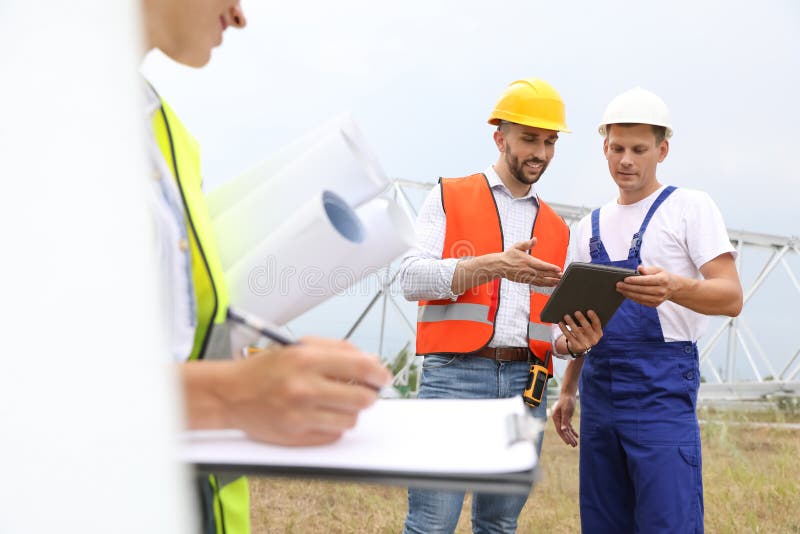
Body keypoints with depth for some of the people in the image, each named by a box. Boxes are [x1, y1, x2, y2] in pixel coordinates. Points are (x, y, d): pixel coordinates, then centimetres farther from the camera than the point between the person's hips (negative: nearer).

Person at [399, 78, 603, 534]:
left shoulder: (557, 229, 20)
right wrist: (493, 265, -17)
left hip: (527, 383, 4)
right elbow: (412, 278, -5)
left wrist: (576, 337, -5)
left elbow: (553, 322, 19)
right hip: (456, 375, -4)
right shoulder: (450, 197, 8)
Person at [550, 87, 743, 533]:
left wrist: (674, 287, -30)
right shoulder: (590, 227, 17)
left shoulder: (690, 207, 0)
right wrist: (567, 391, 15)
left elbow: (731, 297, -10)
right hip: (599, 386, 6)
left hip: (661, 384, -6)